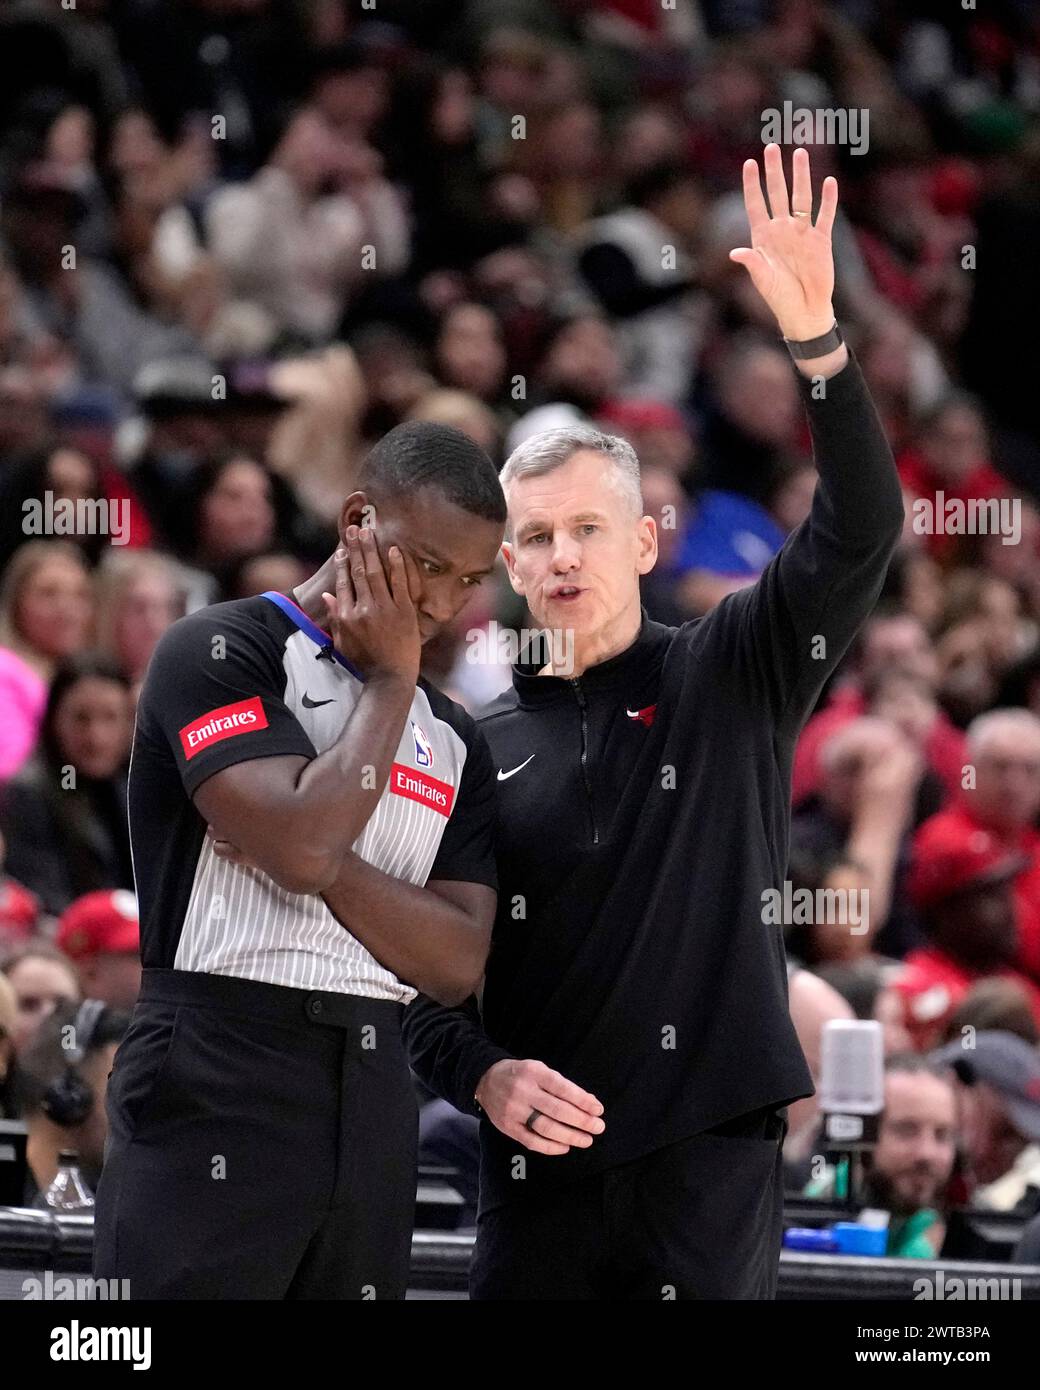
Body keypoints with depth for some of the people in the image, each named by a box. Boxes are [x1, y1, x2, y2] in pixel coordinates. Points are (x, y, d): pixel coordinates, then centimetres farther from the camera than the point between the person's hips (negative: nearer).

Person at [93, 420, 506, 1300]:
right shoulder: (223, 651, -4)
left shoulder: (453, 741, 16)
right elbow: (303, 844, -19)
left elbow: (458, 965, 5)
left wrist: (320, 860, -10)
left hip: (371, 1096, 7)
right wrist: (389, 682, -5)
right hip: (214, 1091, -6)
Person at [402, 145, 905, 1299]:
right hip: (537, 1170, 2)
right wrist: (483, 1073, -11)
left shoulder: (728, 679, 5)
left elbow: (860, 533, -10)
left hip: (710, 1162, -2)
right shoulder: (479, 749, 11)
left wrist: (815, 341, -24)